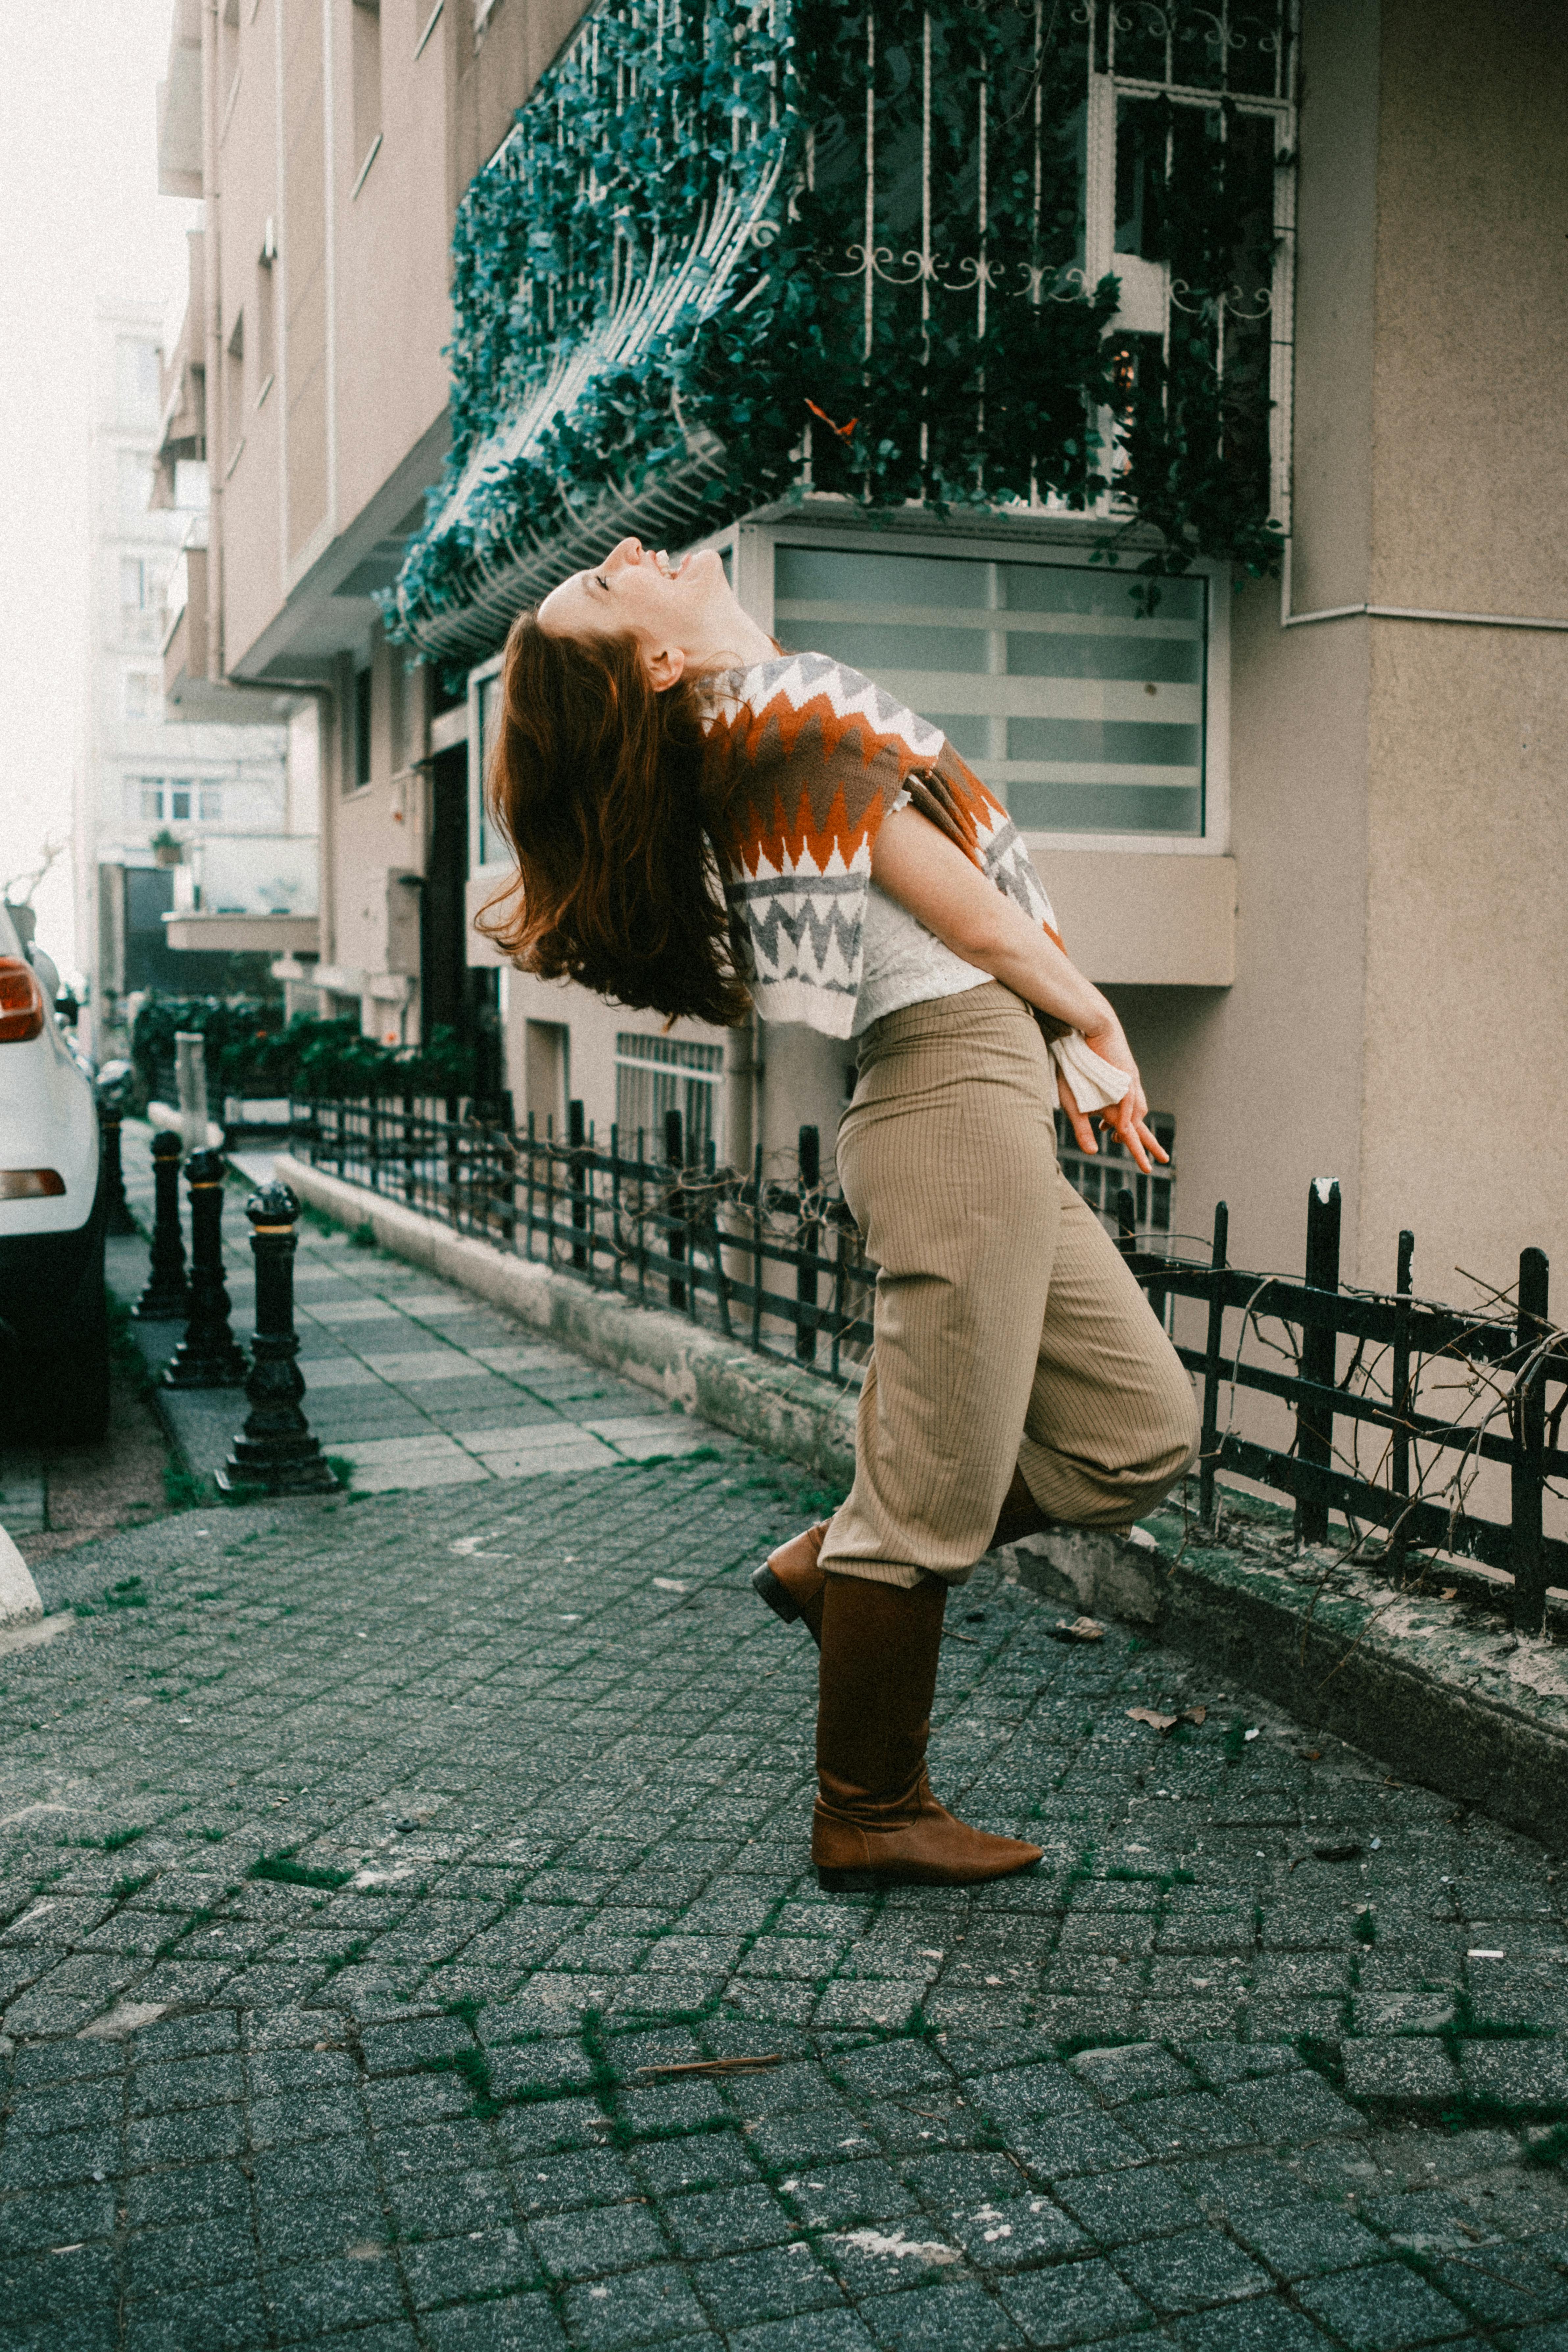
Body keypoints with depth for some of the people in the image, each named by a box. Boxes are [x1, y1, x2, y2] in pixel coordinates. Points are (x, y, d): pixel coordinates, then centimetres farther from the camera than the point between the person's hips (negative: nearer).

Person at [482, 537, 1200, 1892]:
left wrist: (1055, 1044, 11)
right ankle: (871, 1818, 14)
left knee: (1142, 1433, 12)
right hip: (961, 1091, -9)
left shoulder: (762, 725, 18)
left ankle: (841, 1567, 21)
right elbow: (971, 916, -9)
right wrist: (1094, 1019, 7)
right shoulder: (783, 721, -10)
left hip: (969, 1103, 9)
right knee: (936, 1488, 0)